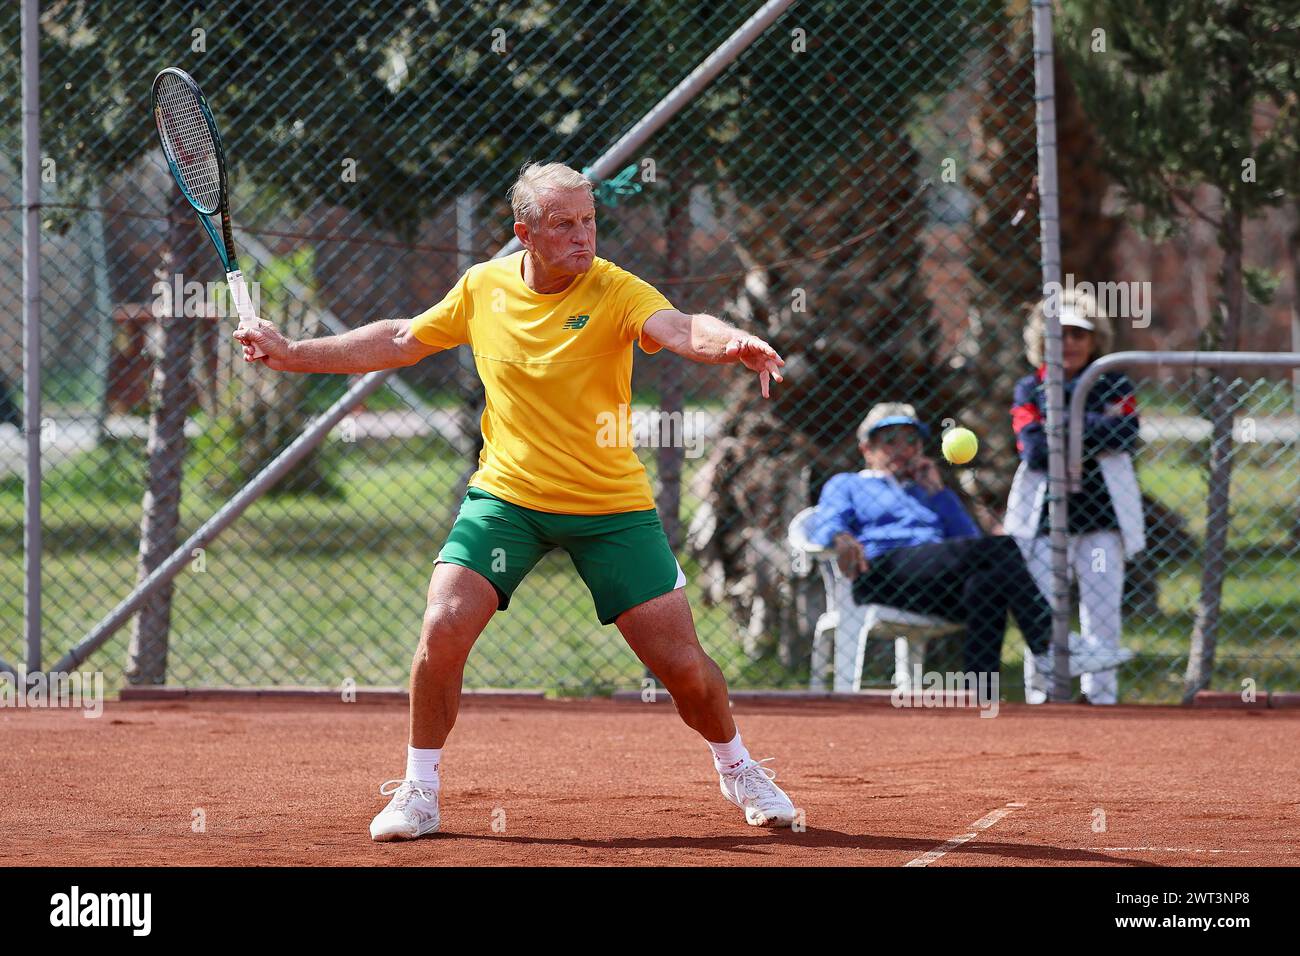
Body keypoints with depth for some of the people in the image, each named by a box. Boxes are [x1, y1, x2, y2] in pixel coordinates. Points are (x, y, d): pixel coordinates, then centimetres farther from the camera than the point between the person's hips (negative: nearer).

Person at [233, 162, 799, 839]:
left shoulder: (615, 292, -14)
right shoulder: (483, 288, -1)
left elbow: (679, 329, -34)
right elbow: (401, 341, 15)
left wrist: (730, 345, -57)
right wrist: (292, 354, 13)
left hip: (612, 506, -2)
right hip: (506, 495, 2)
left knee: (682, 664, -3)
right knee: (444, 629, -17)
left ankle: (735, 765, 28)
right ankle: (419, 790, 3)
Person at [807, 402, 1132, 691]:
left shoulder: (927, 493, 37)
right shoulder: (846, 485, 26)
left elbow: (969, 539, 22)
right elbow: (824, 524, 3)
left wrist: (937, 492, 17)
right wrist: (841, 538, -20)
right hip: (881, 573, -5)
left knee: (989, 583, -34)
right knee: (1001, 547, -26)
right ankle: (1050, 647, -37)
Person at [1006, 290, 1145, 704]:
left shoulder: (1114, 385, 10)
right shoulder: (1029, 390, 8)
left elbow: (1125, 435, -8)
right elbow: (1034, 449, -7)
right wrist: (1096, 425, -7)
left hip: (1102, 515, 0)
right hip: (1044, 516, 0)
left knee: (1102, 613, -3)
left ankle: (1102, 698, 1)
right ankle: (1041, 701, -1)